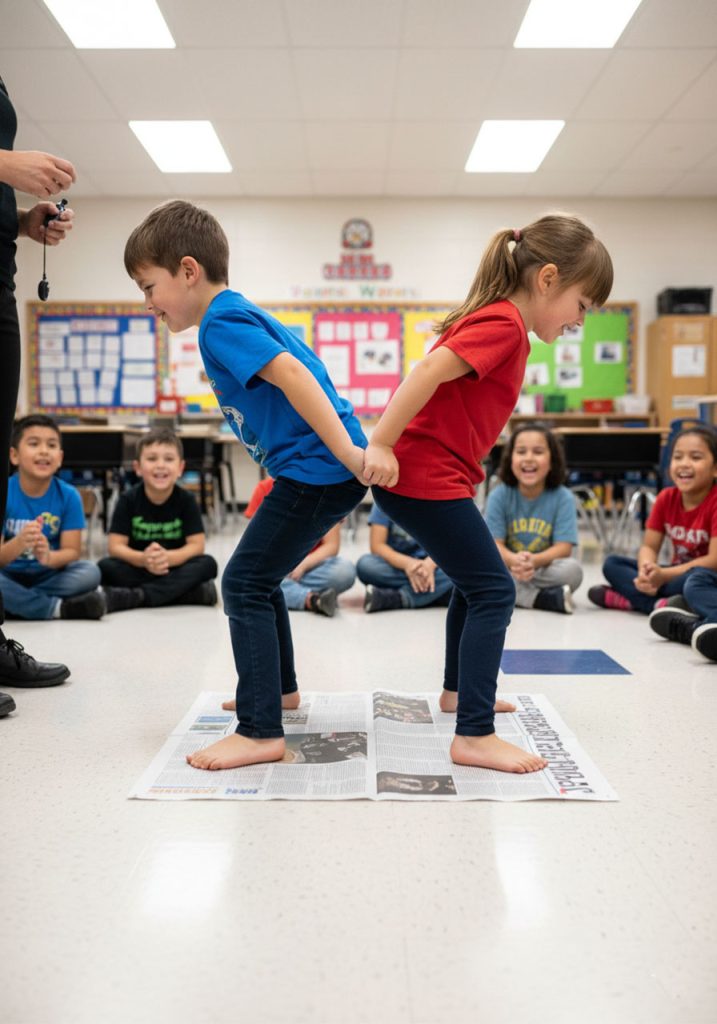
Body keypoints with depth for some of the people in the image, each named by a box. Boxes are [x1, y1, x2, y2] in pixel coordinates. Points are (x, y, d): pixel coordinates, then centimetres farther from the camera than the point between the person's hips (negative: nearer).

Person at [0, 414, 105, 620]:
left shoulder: (69, 496, -7)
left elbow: (72, 551, -9)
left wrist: (49, 557, -33)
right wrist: (19, 543, -38)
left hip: (48, 576, 2)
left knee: (90, 572, -25)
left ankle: (17, 603, -19)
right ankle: (58, 608, -22)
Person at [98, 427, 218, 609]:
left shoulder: (186, 500, -7)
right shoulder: (128, 500, -7)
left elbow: (196, 545, -11)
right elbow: (115, 546, -11)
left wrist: (167, 558, -31)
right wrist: (143, 559, -32)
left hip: (176, 570, 0)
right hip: (137, 570, 0)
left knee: (208, 564, -27)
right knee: (105, 567, -28)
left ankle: (134, 596, -34)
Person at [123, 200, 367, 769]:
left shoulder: (221, 322, -11)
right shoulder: (243, 316, 21)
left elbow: (292, 374, -25)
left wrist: (346, 452, -30)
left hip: (316, 471, -11)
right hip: (326, 472, 11)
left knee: (245, 584, -9)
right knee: (259, 578, 21)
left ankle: (261, 733, -7)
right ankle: (279, 688, 37)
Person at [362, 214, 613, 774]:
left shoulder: (500, 321, 17)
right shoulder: (504, 323, -15)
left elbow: (438, 379, 20)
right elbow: (428, 372, -26)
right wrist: (380, 445, -26)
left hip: (426, 474, 11)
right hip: (425, 476, -11)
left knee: (474, 582, 23)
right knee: (494, 590, -9)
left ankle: (458, 690, 40)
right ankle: (474, 736, -9)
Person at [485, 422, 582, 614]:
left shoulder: (563, 498, -8)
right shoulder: (499, 495, -6)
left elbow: (564, 547, -14)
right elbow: (495, 544, -11)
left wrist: (534, 561, -35)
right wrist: (513, 561, -35)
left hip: (545, 570, -1)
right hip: (507, 569, 1)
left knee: (572, 569, -32)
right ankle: (546, 598, -31)